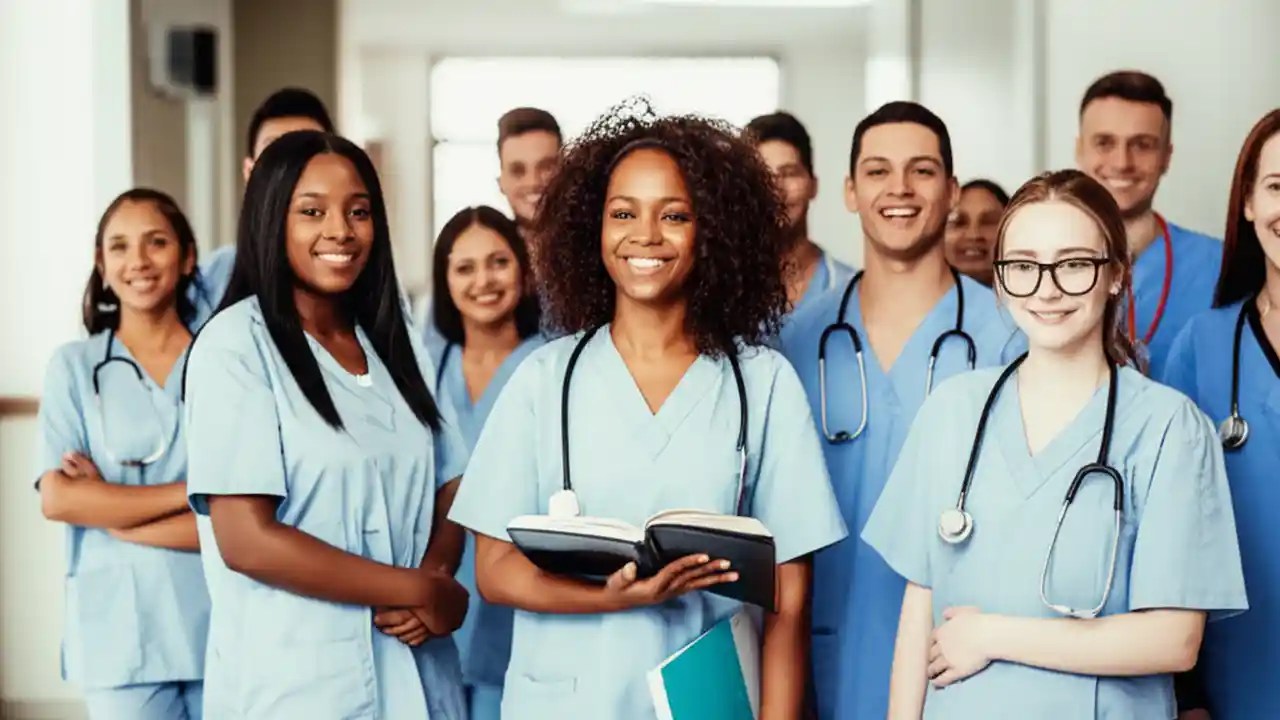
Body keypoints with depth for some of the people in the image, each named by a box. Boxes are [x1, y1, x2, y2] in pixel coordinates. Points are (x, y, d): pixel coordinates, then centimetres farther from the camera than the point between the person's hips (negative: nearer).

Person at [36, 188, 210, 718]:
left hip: (222, 623, 0)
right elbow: (58, 499, -6)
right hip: (120, 630, 0)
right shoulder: (75, 366, 5)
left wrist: (114, 512, -9)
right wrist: (195, 492, -11)